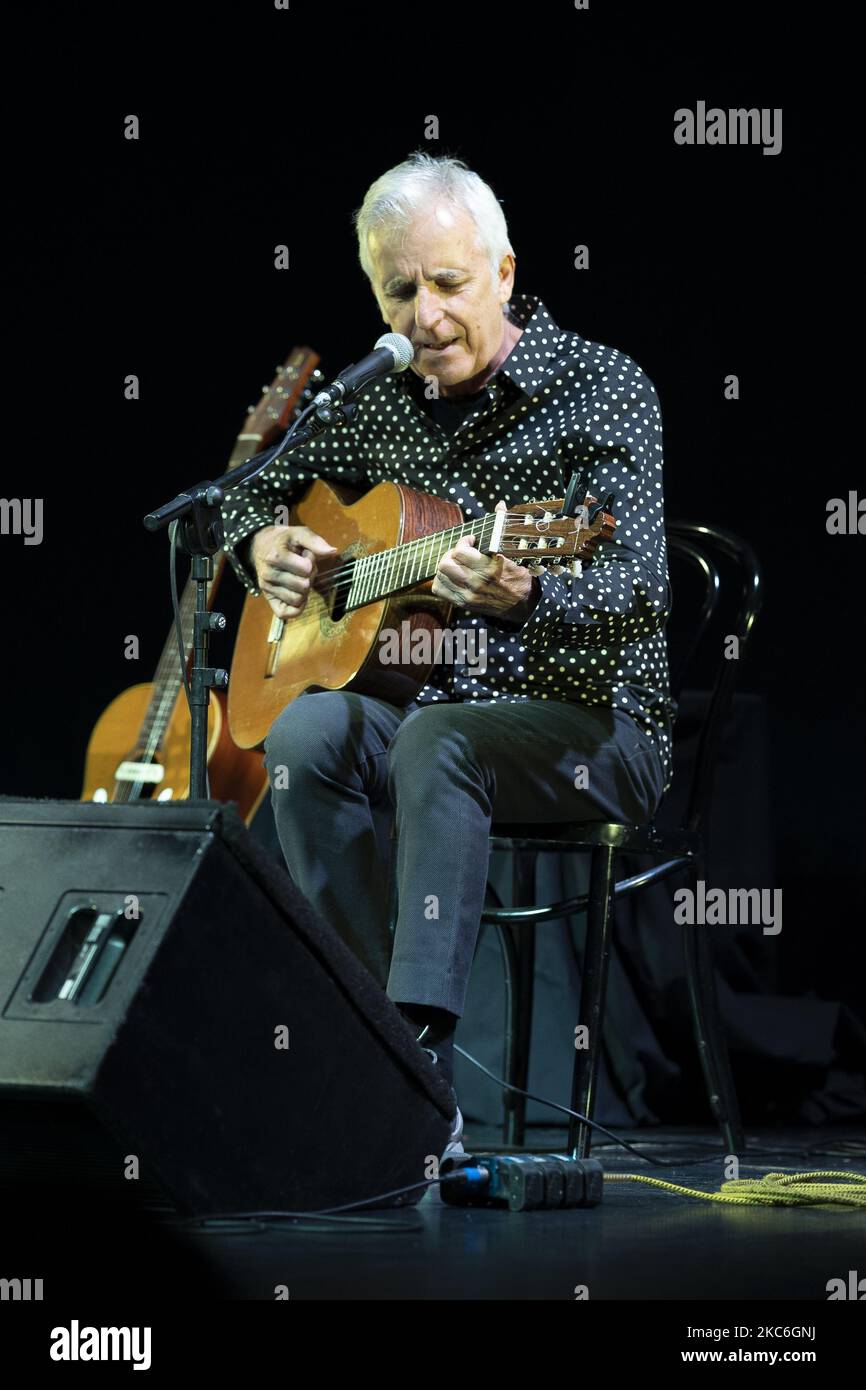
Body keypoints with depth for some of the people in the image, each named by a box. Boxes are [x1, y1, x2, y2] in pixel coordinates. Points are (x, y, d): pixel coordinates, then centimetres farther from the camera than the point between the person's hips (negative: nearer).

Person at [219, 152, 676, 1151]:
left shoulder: (602, 388, -8)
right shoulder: (379, 402, 9)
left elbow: (641, 594, -20)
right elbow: (254, 492, 26)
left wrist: (524, 597, -41)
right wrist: (264, 542, 1)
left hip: (593, 726, -5)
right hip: (426, 698, 5)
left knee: (437, 739, -36)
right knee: (304, 731, -26)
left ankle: (419, 1045, -41)